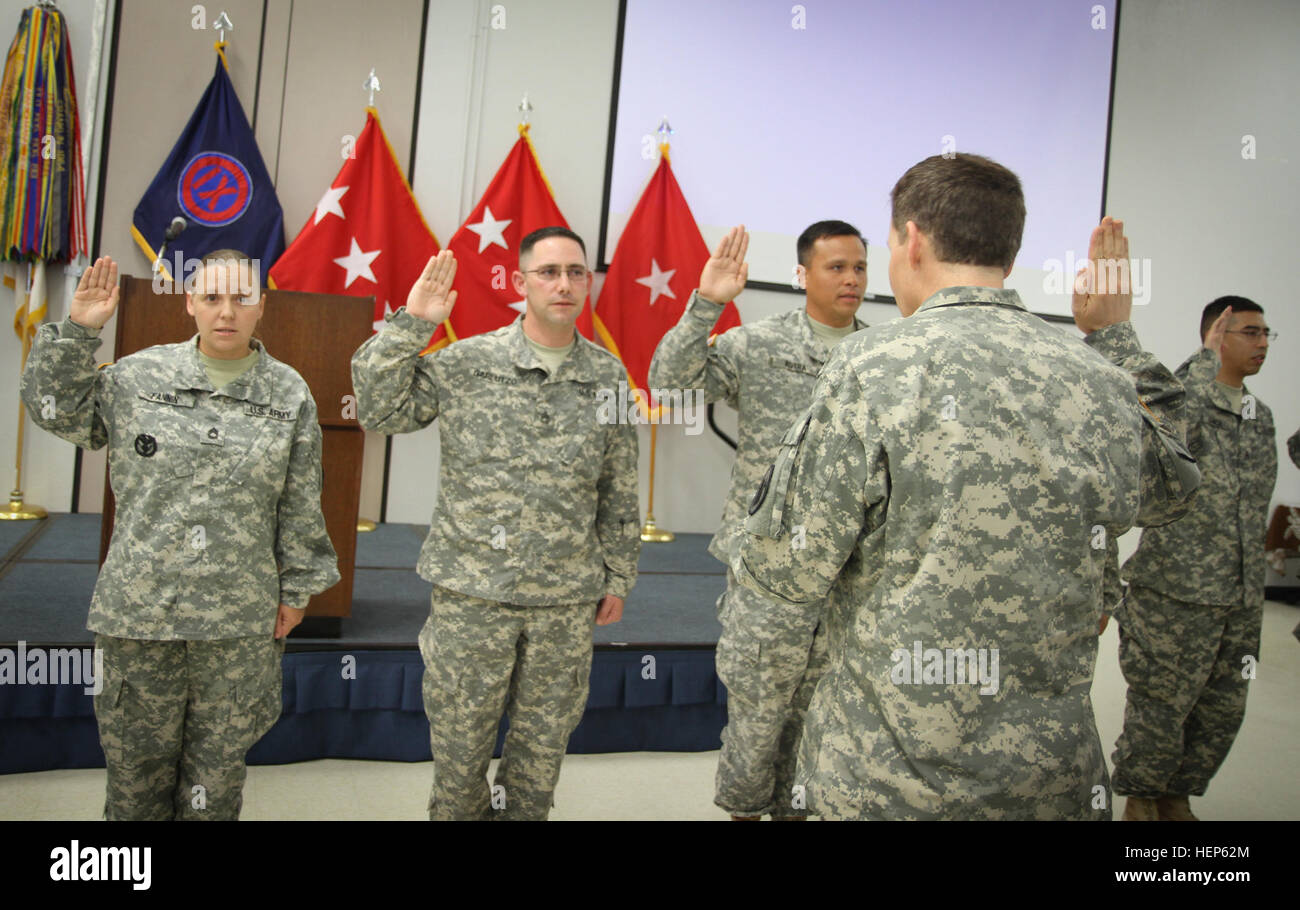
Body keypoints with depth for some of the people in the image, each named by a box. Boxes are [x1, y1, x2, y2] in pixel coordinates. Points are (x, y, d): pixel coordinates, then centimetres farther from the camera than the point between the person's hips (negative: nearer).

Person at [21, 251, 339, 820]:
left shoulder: (289, 395, 0)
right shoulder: (138, 376, 2)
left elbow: (300, 506, 3)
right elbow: (57, 409, 9)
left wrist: (297, 588, 5)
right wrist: (77, 331, -2)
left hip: (241, 619, -1)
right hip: (139, 606, 1)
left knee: (219, 758, 13)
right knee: (137, 752, 15)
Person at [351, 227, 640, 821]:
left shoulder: (609, 377, 4)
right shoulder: (465, 363, -2)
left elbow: (620, 491, 9)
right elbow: (379, 411, -3)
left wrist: (618, 576, 11)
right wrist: (410, 324, -11)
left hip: (568, 602, 2)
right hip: (471, 593, -1)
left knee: (543, 746, 15)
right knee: (459, 745, 11)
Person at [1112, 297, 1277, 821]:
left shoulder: (1261, 417, 15)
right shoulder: (1181, 397, -8)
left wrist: (1252, 586, 22)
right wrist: (1208, 359, -26)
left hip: (1241, 600, 7)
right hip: (1176, 593, -7)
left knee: (1222, 711, 13)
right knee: (1161, 707, 3)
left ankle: (1177, 799, 31)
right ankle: (1140, 798, 25)